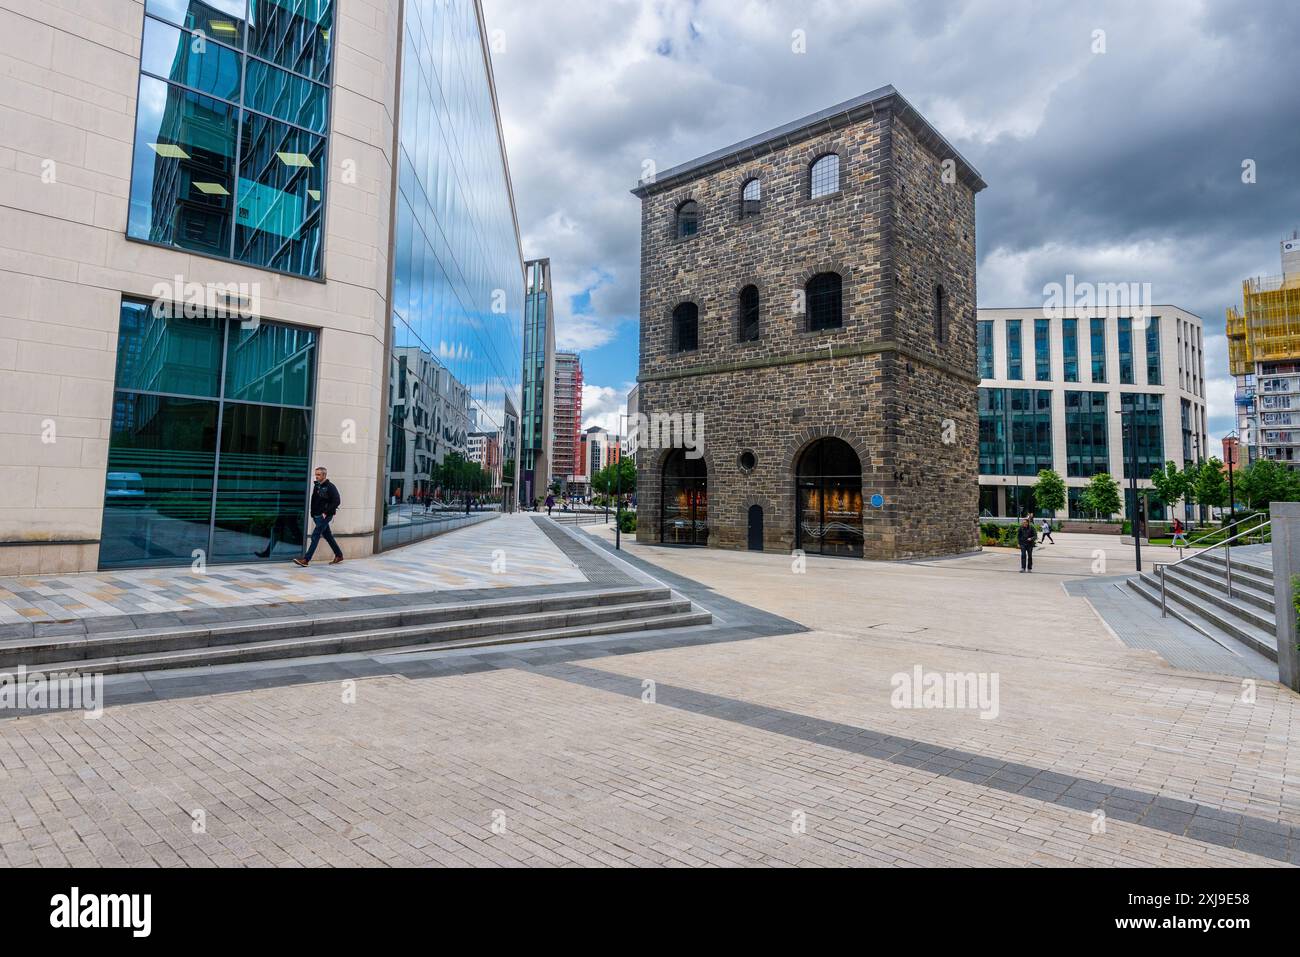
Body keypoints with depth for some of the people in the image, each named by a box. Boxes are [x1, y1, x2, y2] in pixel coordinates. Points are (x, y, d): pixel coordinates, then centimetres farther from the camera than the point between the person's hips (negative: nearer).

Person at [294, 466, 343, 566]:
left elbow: (337, 501, -17)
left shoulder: (330, 487, -11)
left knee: (315, 536, -11)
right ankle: (339, 555, 25)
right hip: (317, 516, 8)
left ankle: (306, 559, -11)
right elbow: (313, 500, 20)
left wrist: (326, 512, -18)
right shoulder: (316, 486, 11)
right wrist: (313, 513, 11)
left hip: (325, 516, -8)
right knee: (327, 536, 14)